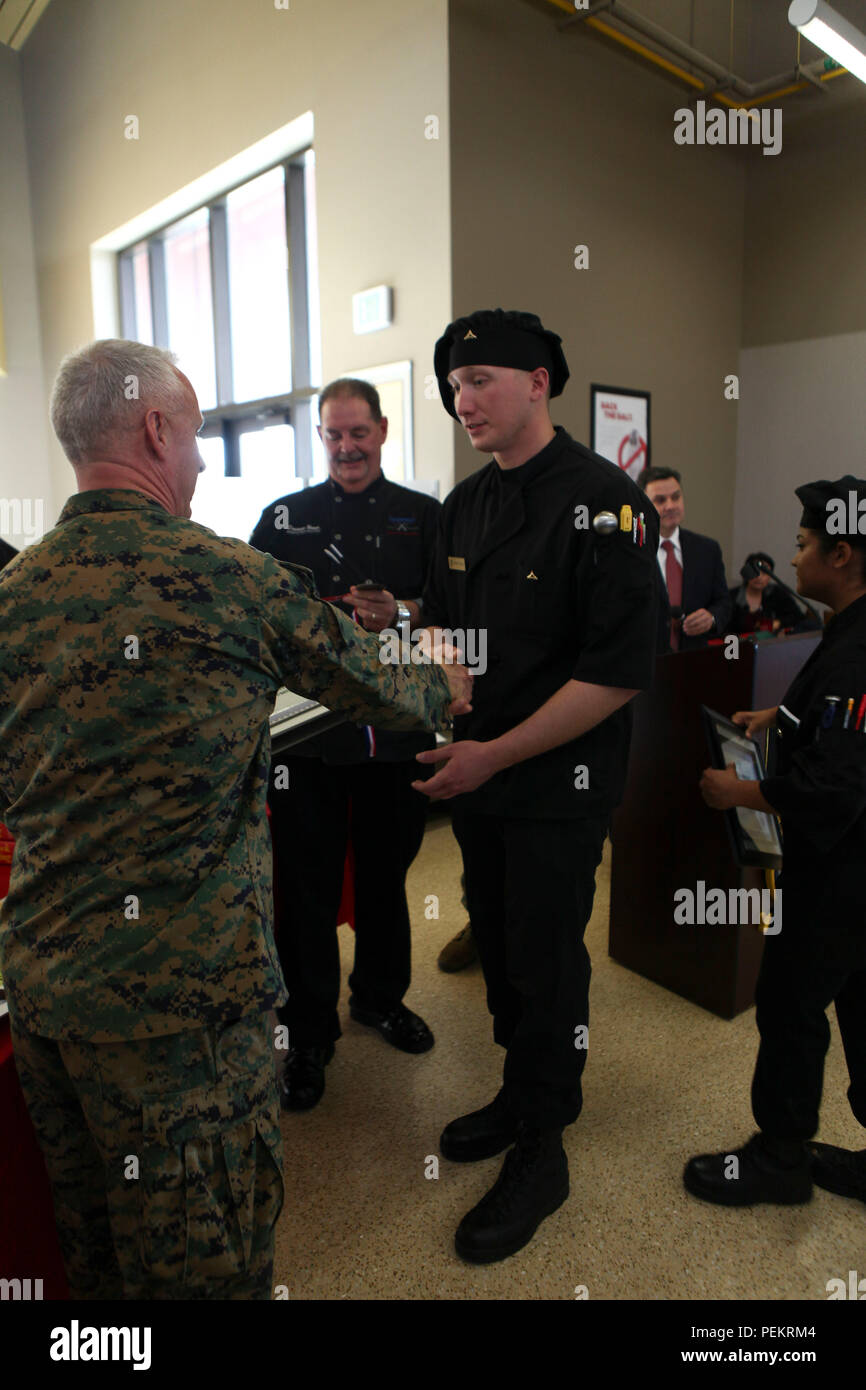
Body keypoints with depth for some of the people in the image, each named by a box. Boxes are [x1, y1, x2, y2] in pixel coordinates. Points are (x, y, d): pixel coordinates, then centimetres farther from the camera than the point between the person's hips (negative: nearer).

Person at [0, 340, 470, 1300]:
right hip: (179, 981, -6)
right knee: (201, 1261, 13)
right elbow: (372, 687, 2)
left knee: (94, 1253, 24)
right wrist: (443, 689, 22)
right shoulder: (228, 575, -13)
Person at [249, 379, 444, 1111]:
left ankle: (380, 996, 40)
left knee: (386, 869, 16)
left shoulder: (422, 516, 8)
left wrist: (403, 614, -16)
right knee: (307, 879, 4)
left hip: (397, 723, 1)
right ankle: (309, 1034, 22)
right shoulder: (285, 517, 8)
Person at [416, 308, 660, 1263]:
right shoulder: (466, 504, 8)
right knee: (498, 945, 19)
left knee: (545, 964, 7)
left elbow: (621, 672, -22)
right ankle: (524, 1096, 42)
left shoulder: (604, 502, -16)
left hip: (559, 787, -7)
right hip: (473, 777, 7)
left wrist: (497, 754, -21)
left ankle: (540, 1152, 29)